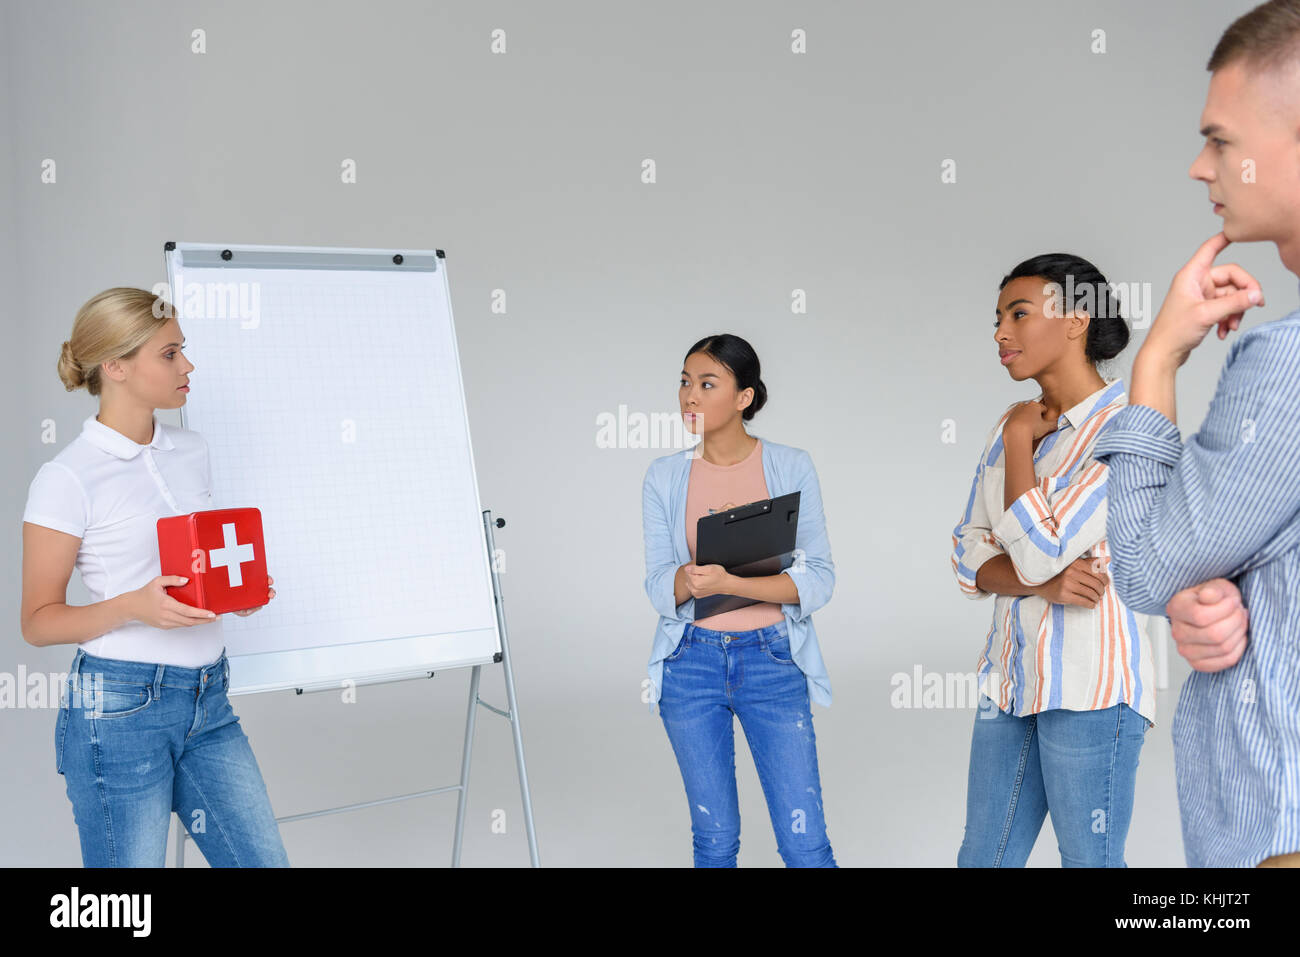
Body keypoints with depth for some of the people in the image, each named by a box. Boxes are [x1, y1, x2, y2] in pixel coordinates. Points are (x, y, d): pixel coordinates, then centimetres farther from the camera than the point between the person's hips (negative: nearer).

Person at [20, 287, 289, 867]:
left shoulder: (193, 452, 10)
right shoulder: (67, 479, -10)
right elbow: (38, 622, -7)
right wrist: (133, 607, -23)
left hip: (208, 700, 6)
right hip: (119, 706, -6)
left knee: (264, 860, 7)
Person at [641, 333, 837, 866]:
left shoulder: (791, 468, -3)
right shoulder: (664, 477, 3)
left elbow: (818, 581, -9)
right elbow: (659, 588, 0)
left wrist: (730, 583, -23)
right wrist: (689, 580, -23)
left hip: (772, 662, -2)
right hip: (691, 664, 2)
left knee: (805, 843, -3)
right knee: (715, 839, 10)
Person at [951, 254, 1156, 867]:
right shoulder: (1012, 426, 12)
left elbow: (1039, 550, -18)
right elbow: (968, 555, 9)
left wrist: (1021, 438, -7)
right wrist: (1039, 583, -12)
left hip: (1089, 685, -7)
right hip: (1011, 677, 7)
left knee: (1088, 860, 4)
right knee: (982, 858, 14)